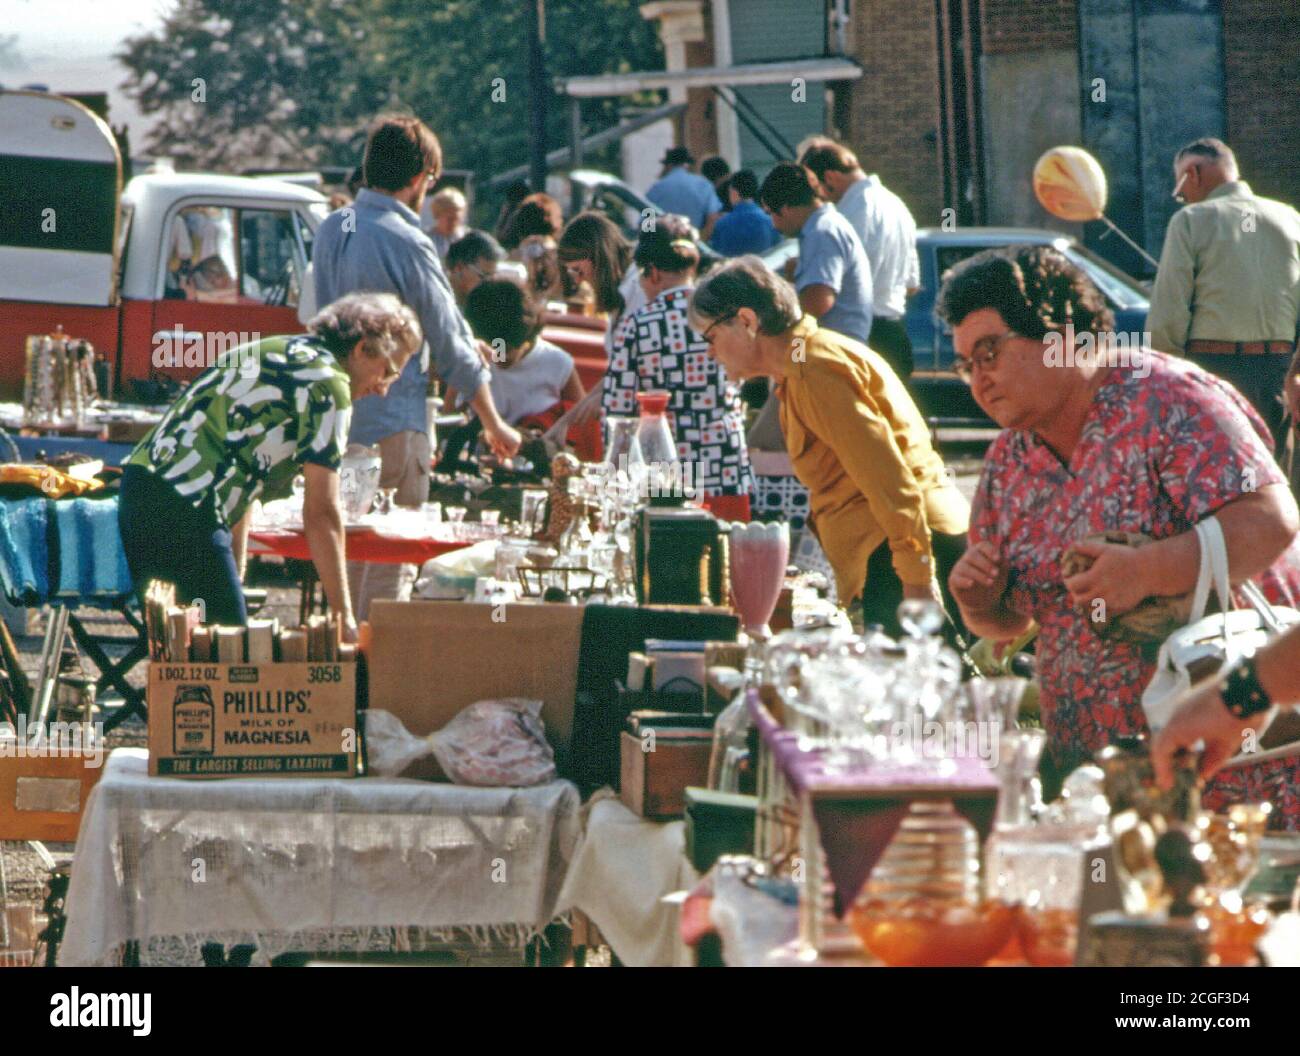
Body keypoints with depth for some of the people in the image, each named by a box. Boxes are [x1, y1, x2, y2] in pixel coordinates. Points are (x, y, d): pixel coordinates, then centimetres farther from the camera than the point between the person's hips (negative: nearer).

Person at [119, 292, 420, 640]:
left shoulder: (275, 350, 23)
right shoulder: (327, 384, -5)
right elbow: (321, 512, -9)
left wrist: (236, 574, 23)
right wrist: (344, 617, -5)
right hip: (184, 510, -10)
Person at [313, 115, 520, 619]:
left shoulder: (330, 230, 7)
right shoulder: (407, 243, -15)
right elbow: (451, 347, -10)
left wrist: (462, 343, 26)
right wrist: (494, 425, 1)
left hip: (338, 420, 7)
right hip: (393, 423, -7)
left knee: (347, 556, 15)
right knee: (391, 564, -1)